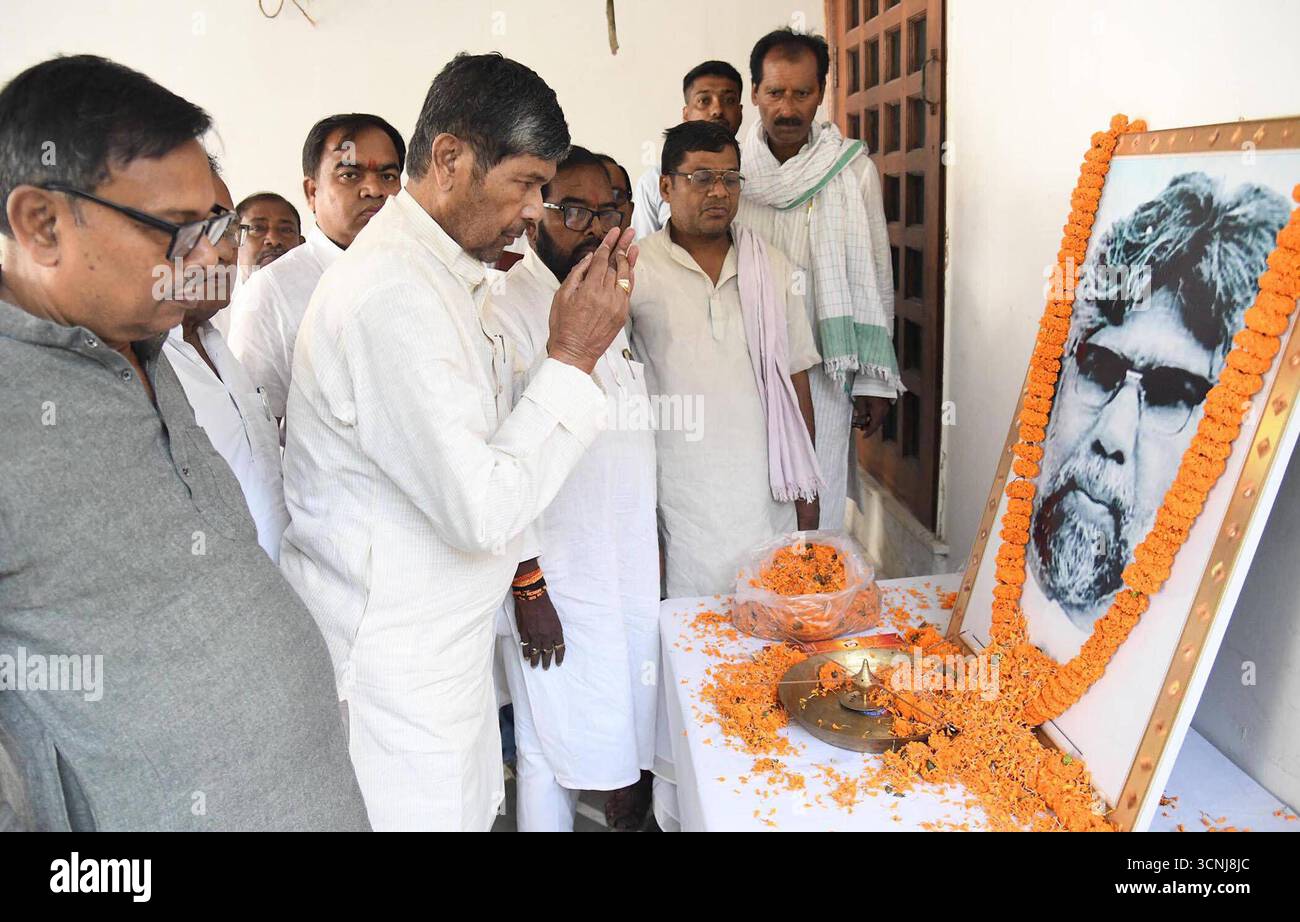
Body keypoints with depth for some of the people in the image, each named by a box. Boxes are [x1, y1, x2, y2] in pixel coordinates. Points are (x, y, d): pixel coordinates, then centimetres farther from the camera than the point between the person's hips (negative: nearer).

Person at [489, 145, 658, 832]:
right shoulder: (506, 310, -15)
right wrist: (527, 589, -17)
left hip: (633, 573, 8)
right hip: (559, 582, -8)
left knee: (632, 737, 17)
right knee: (556, 754, 6)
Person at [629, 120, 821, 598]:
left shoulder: (775, 268, 8)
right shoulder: (635, 271, -4)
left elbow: (795, 379, 11)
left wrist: (804, 485, 10)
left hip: (767, 494, 3)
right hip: (680, 502, -3)